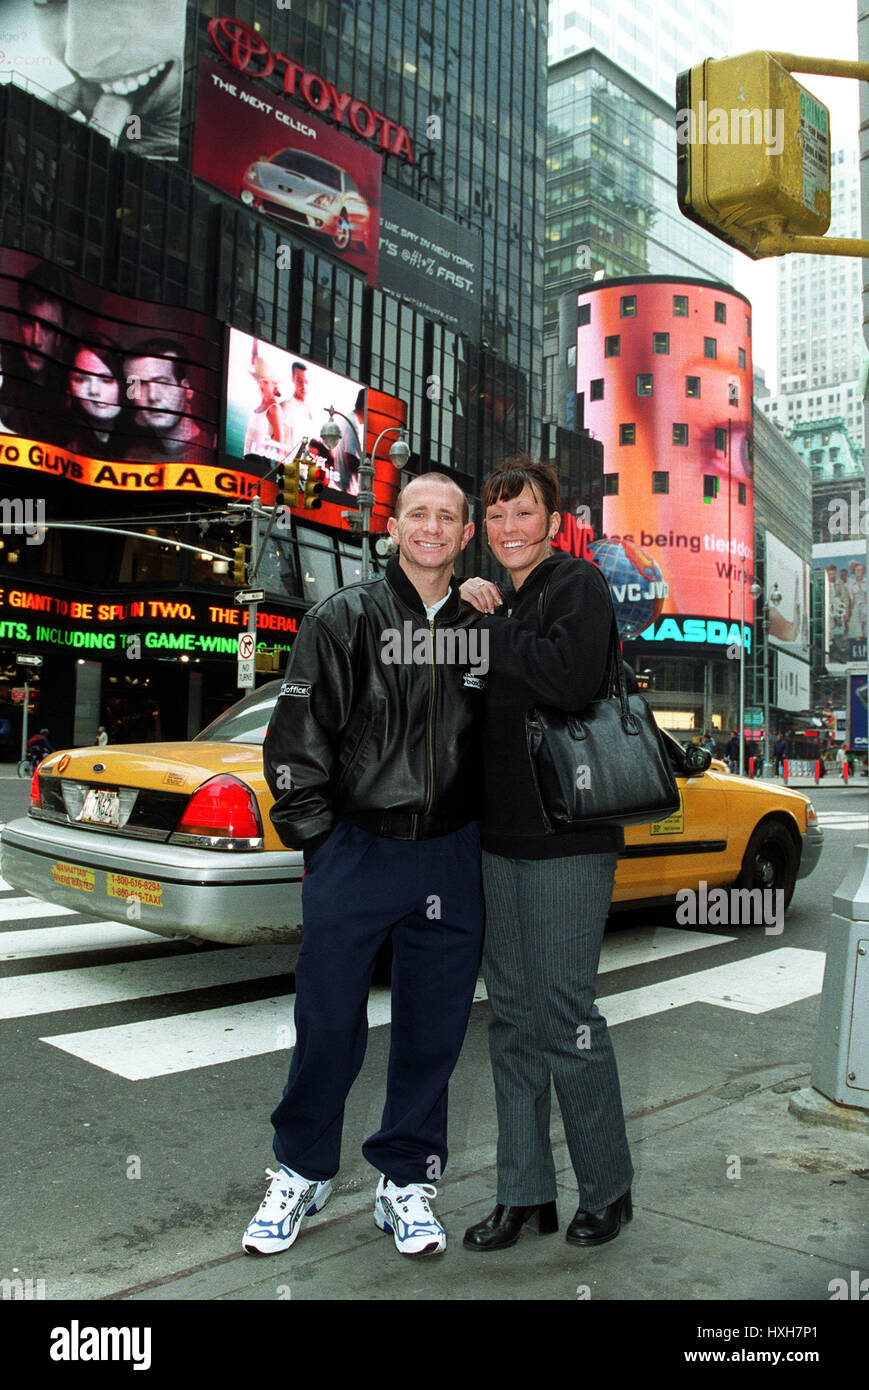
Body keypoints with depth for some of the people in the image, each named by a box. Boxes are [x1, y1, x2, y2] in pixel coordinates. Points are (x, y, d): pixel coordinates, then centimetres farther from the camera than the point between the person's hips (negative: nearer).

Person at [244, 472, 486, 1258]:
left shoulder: (480, 634, 8)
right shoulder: (344, 619, 0)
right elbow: (297, 736, -1)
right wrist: (316, 833, -2)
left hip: (450, 859, 2)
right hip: (354, 851, -2)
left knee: (433, 1030, 10)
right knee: (328, 1023, 6)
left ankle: (406, 1180, 30)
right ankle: (302, 1173, 30)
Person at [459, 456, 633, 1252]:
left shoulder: (578, 585, -5)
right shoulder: (504, 603, 18)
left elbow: (570, 678, -23)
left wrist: (485, 625, -13)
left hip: (566, 837, -7)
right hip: (500, 836, 8)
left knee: (566, 1020, 0)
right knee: (513, 1018, 11)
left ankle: (608, 1189, 21)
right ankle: (526, 1193, 24)